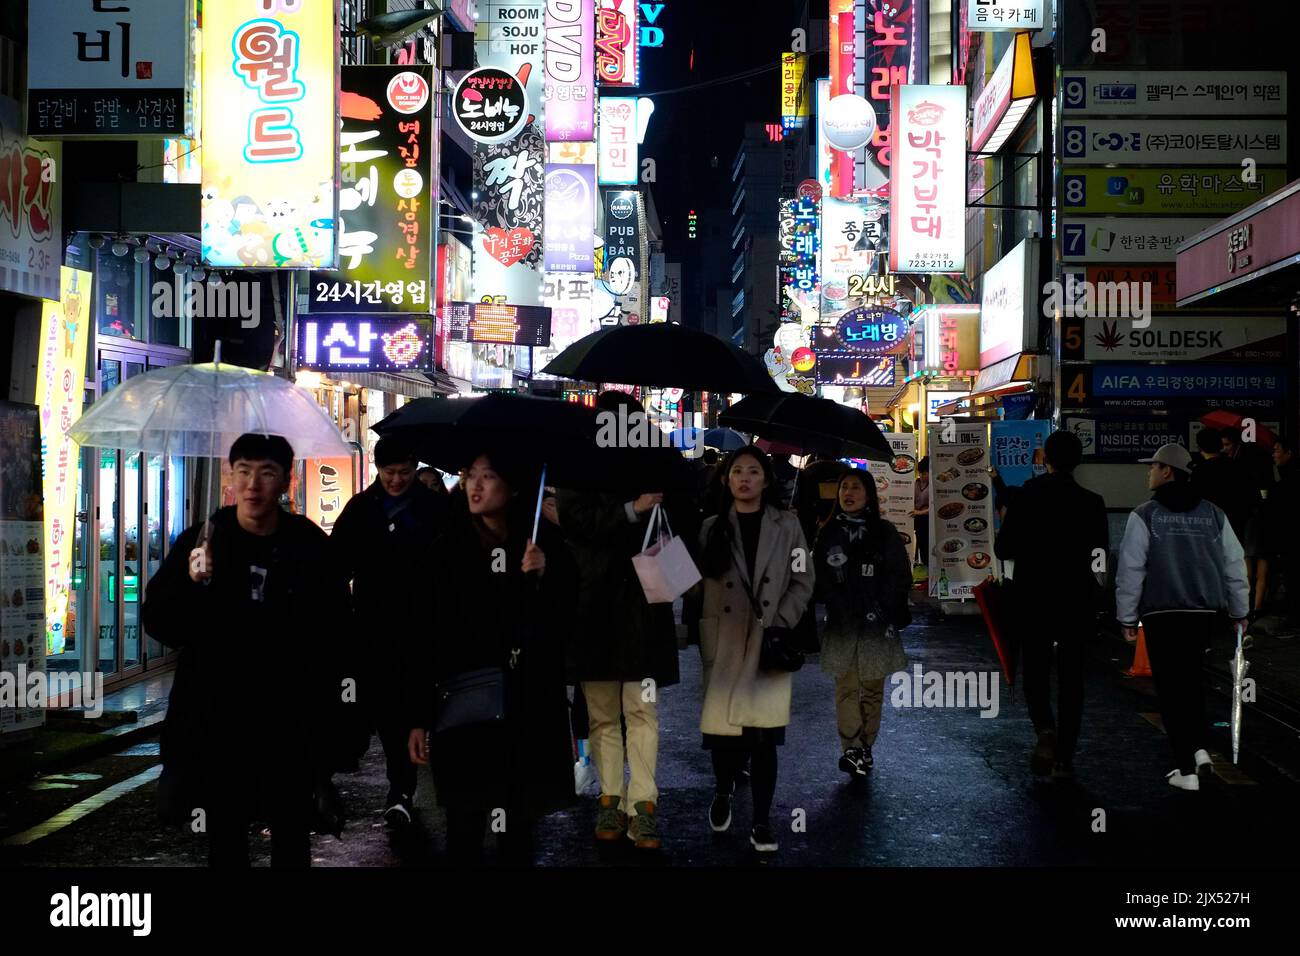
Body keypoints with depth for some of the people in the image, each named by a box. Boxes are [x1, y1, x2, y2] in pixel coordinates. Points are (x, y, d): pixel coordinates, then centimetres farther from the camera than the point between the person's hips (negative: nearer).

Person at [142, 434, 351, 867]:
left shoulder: (311, 547, 0)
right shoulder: (201, 541, 0)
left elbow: (333, 636, 6)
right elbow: (159, 626, -2)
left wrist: (326, 719, 2)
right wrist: (191, 583, -21)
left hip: (291, 726, 0)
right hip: (217, 722, 0)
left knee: (292, 839, 8)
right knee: (225, 840, 9)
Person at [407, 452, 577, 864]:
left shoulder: (542, 548, 2)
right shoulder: (446, 551, -1)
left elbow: (560, 627, 2)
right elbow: (423, 635, -2)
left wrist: (542, 579, -15)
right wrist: (418, 716, -5)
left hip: (528, 712, 1)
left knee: (518, 829, 7)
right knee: (464, 829, 1)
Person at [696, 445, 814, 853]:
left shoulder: (787, 525, 7)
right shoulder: (712, 528, 10)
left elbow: (802, 582, 4)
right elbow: (699, 583, 5)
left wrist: (779, 625, -7)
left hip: (770, 644, -1)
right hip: (723, 644, 1)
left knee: (764, 734, -5)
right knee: (722, 729, -1)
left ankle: (761, 821, 6)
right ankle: (722, 794, 28)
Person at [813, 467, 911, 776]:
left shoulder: (884, 533, 3)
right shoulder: (829, 534, 8)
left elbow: (900, 576, 3)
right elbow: (819, 579, 9)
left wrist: (881, 609, -6)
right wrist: (835, 603, -3)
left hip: (877, 624, -1)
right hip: (841, 624, 1)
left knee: (872, 688, 3)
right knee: (846, 688, -4)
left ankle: (865, 747, 12)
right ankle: (853, 750, -5)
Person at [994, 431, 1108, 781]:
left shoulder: (1026, 496, -9)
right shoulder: (1091, 502, -6)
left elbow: (1003, 549, -8)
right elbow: (1100, 551, 4)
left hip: (1032, 600, -1)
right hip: (1077, 601, 1)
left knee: (1035, 673, 12)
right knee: (1070, 679, 9)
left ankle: (1046, 729, -13)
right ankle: (1063, 757, 8)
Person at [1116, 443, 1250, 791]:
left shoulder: (1145, 515, -6)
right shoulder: (1213, 514, 7)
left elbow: (1130, 570, -7)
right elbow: (1234, 564, 11)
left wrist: (1128, 618, 0)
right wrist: (1239, 610, 21)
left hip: (1162, 614, -4)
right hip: (1205, 611, 4)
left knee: (1171, 687, 2)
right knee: (1192, 678, 22)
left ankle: (1187, 769, 1)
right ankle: (1200, 748, 9)